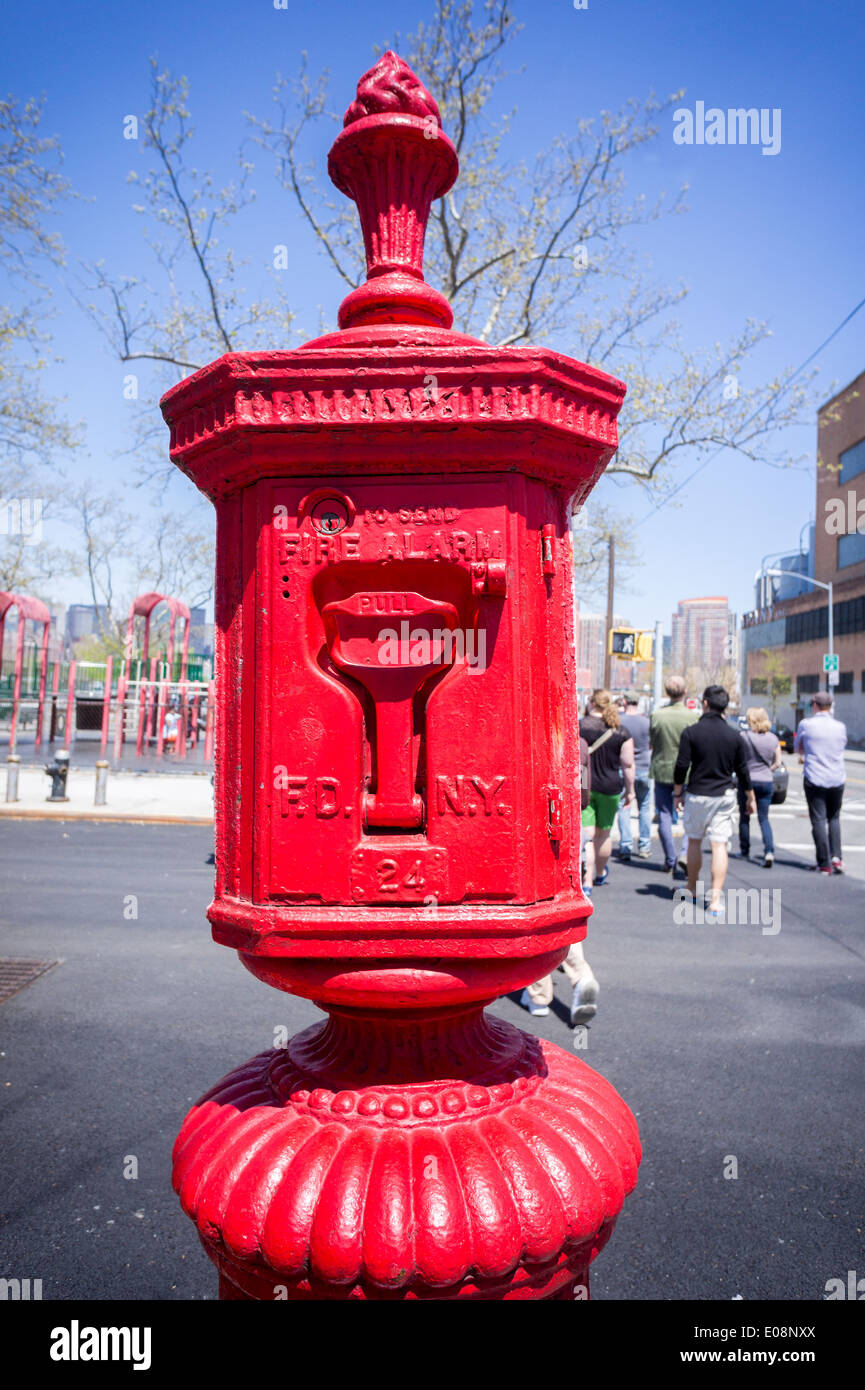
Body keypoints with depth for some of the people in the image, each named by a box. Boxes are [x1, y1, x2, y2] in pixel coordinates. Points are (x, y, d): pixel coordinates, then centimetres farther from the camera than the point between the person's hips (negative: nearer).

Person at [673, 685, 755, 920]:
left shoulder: (691, 732, -8)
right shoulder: (734, 735, -1)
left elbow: (681, 766, -8)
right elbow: (742, 770, 6)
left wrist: (678, 793, 5)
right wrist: (751, 798, 17)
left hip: (697, 795, -1)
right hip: (724, 796, 1)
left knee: (694, 841, 16)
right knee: (719, 845, -1)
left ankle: (692, 888, 30)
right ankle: (715, 899, -8)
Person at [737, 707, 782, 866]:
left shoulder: (744, 736, -10)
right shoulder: (773, 738, 1)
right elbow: (777, 763, 4)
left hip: (748, 780, -3)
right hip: (767, 781, 3)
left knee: (744, 817, 13)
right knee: (764, 818, 8)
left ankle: (745, 851, 20)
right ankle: (769, 851, -9)